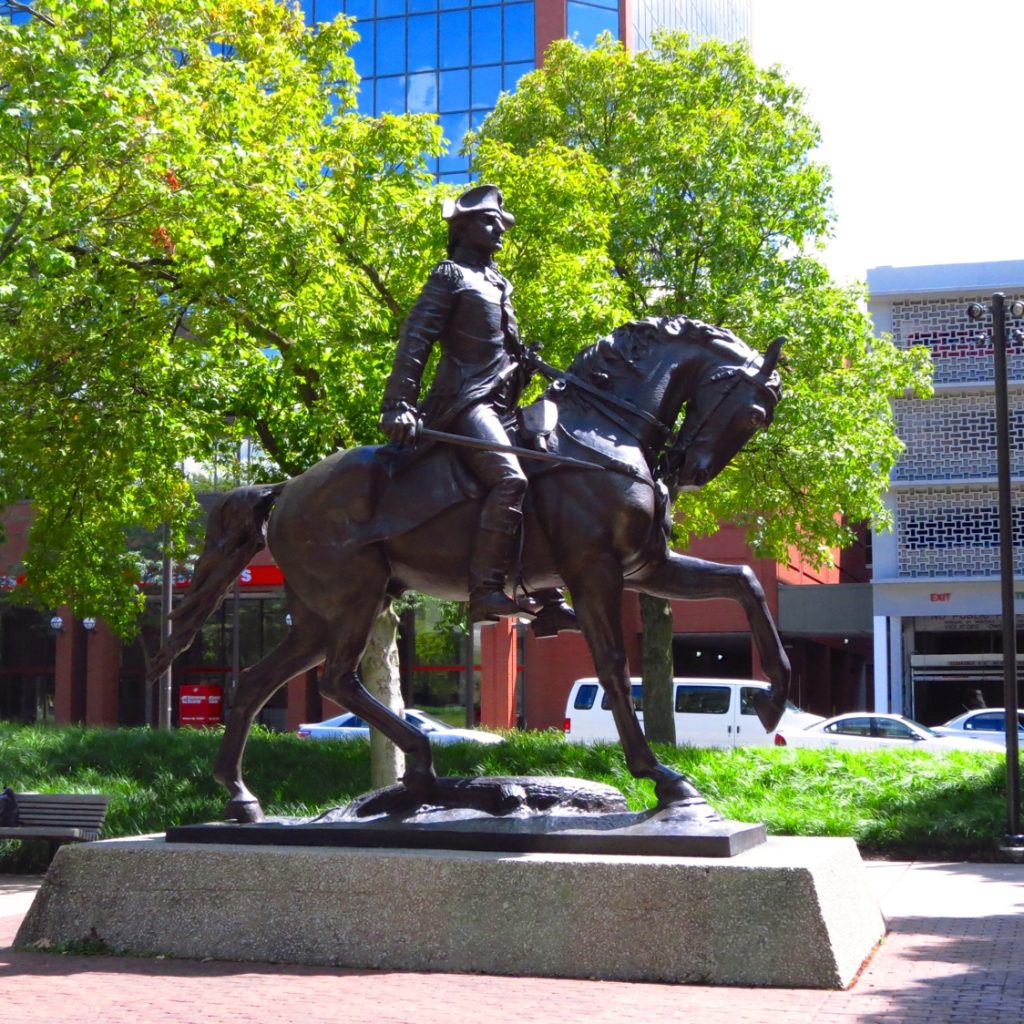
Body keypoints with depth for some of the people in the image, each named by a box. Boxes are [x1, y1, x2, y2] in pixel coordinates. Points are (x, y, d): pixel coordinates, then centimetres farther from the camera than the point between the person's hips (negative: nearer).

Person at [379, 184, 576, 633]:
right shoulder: (451, 275, 0)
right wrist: (399, 406, -19)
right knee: (509, 479, -29)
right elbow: (414, 341, -10)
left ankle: (547, 601, 4)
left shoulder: (497, 283, 24)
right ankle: (485, 591, -30)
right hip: (465, 402, -9)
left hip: (500, 406, 9)